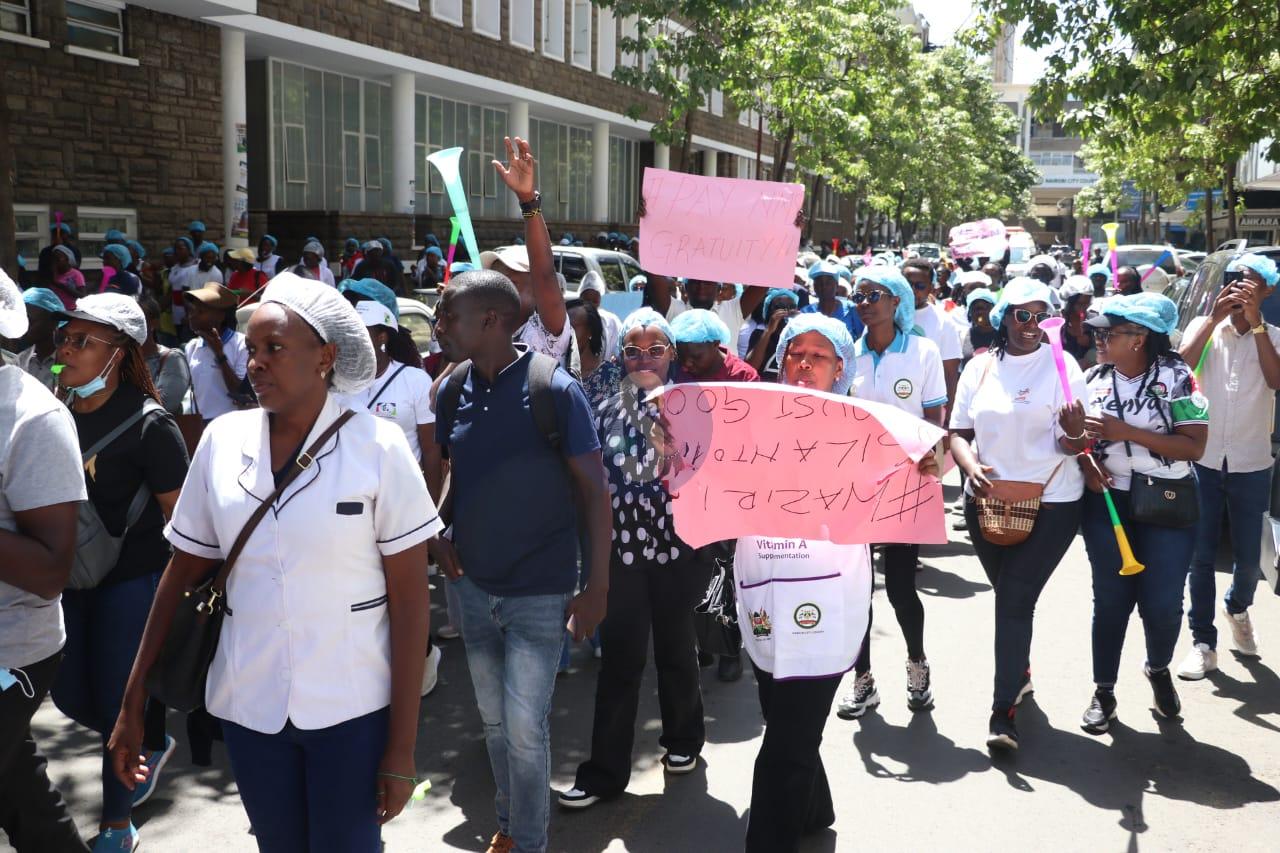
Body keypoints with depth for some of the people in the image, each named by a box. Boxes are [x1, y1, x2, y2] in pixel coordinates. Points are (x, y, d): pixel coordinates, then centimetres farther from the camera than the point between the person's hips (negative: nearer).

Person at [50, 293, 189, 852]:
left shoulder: (148, 424, -18)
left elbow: (179, 517, -14)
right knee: (70, 694, 15)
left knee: (116, 700, 4)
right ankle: (152, 746, 44)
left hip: (133, 580, -6)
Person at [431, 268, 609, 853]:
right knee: (494, 720, 17)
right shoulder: (452, 392, 0)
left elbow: (594, 490, -11)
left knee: (524, 728, 0)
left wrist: (597, 587, -14)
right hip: (474, 585, 5)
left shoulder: (555, 390, -15)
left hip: (539, 592, -5)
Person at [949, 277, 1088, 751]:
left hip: (1050, 503, -4)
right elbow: (959, 431, 7)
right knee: (1010, 597, 18)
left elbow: (1076, 443, -6)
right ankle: (1020, 670, 43)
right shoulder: (979, 368, 5)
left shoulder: (1061, 365, -4)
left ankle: (1003, 711, -3)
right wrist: (970, 466, -12)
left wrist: (1075, 433, -30)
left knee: (1015, 601, -8)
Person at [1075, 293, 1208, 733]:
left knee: (1163, 602, 1)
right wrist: (1086, 460, -11)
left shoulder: (1176, 376, -10)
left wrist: (1126, 432, -22)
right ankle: (1104, 690, 20)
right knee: (1111, 599, 6)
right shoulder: (1094, 378, 0)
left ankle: (1159, 669, 33)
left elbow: (1194, 446, -15)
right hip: (1108, 502, 2)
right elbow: (1077, 435, 11)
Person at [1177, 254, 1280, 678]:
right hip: (1203, 461, -1)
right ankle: (1203, 643, 12)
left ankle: (1237, 607, 41)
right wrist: (1214, 317, -20)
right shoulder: (1205, 327, 2)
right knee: (1201, 556, 2)